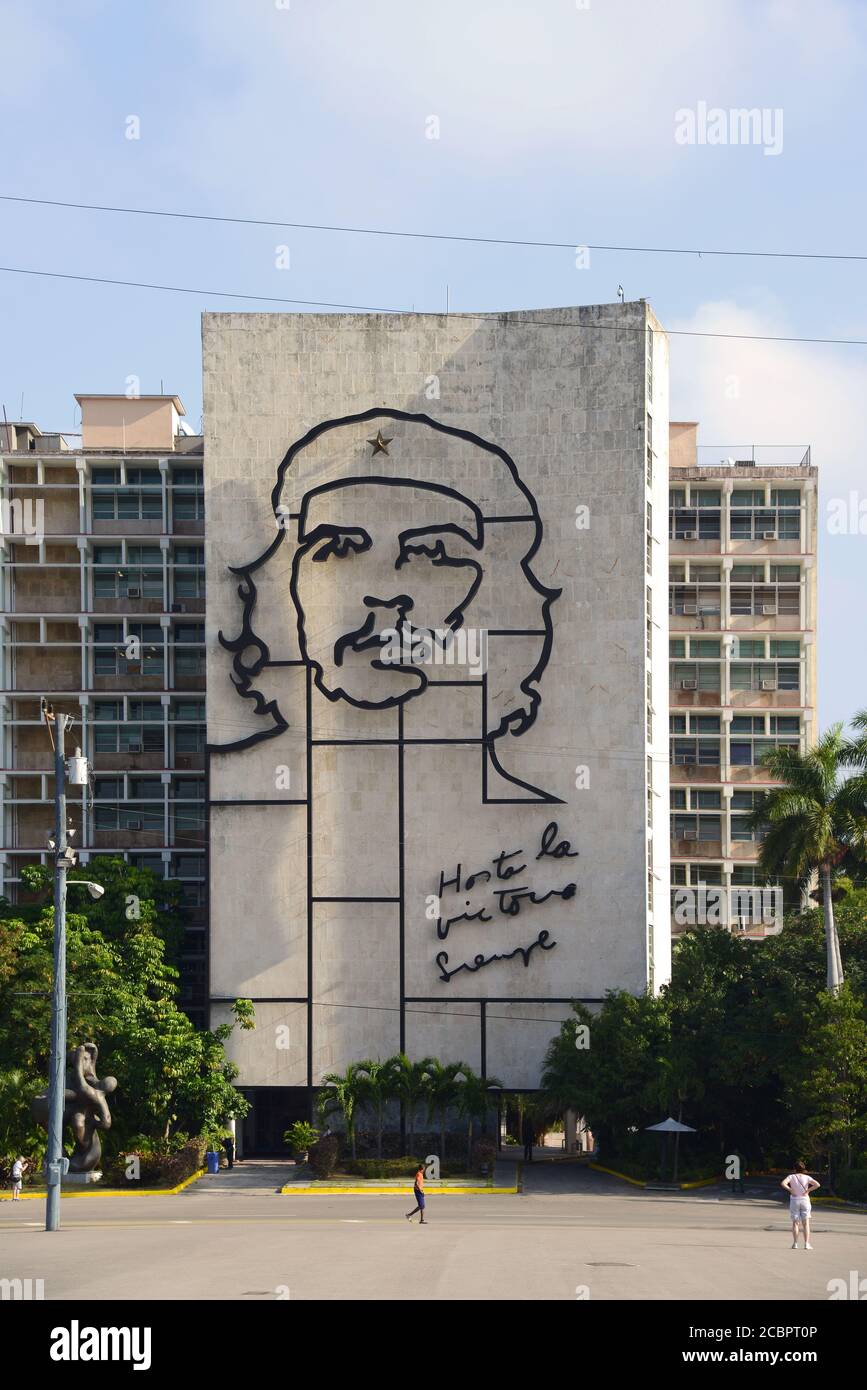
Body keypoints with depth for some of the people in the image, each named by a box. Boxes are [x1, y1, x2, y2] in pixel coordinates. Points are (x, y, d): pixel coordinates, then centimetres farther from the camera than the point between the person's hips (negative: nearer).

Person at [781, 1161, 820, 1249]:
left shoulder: (791, 1176, -3)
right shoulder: (807, 1177, -1)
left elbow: (783, 1183, -19)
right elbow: (817, 1184, -13)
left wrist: (790, 1190, -9)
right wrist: (808, 1190, -7)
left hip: (794, 1201, 0)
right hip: (805, 1200, 0)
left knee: (795, 1223, 8)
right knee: (806, 1223, 4)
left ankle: (795, 1243, 3)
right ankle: (806, 1244, -3)